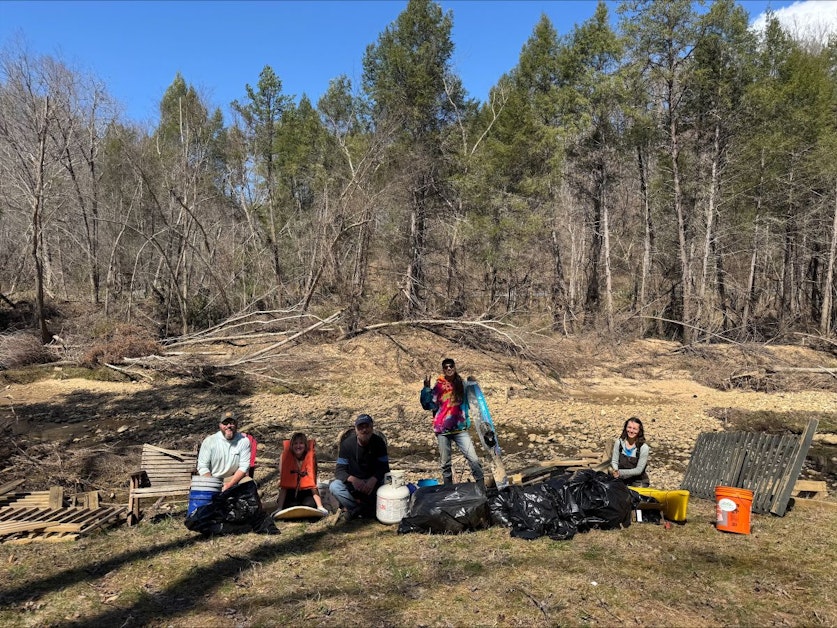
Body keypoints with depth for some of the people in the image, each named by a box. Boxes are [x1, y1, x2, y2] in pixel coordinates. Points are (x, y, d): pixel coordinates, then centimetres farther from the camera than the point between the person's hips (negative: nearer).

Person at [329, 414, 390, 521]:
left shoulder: (378, 442, -8)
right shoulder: (347, 443, -9)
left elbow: (384, 467, -10)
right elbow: (339, 470, -12)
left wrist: (373, 479, -32)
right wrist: (352, 479, -35)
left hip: (373, 481, 0)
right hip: (352, 483, 0)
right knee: (334, 486, -29)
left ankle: (353, 509, -20)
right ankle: (367, 509, -25)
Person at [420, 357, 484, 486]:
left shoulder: (462, 384, 5)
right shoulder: (438, 386, -1)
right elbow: (428, 405, -8)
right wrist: (426, 388, -17)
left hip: (460, 428, 1)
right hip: (442, 429, -1)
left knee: (473, 459, -5)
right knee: (445, 463, 8)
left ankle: (481, 484, 7)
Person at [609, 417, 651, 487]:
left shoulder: (644, 448, -15)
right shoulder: (619, 442, -5)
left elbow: (638, 470, -13)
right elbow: (614, 461, -1)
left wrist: (620, 472, -21)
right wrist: (615, 470, -23)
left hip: (638, 482, -2)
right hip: (621, 480, 2)